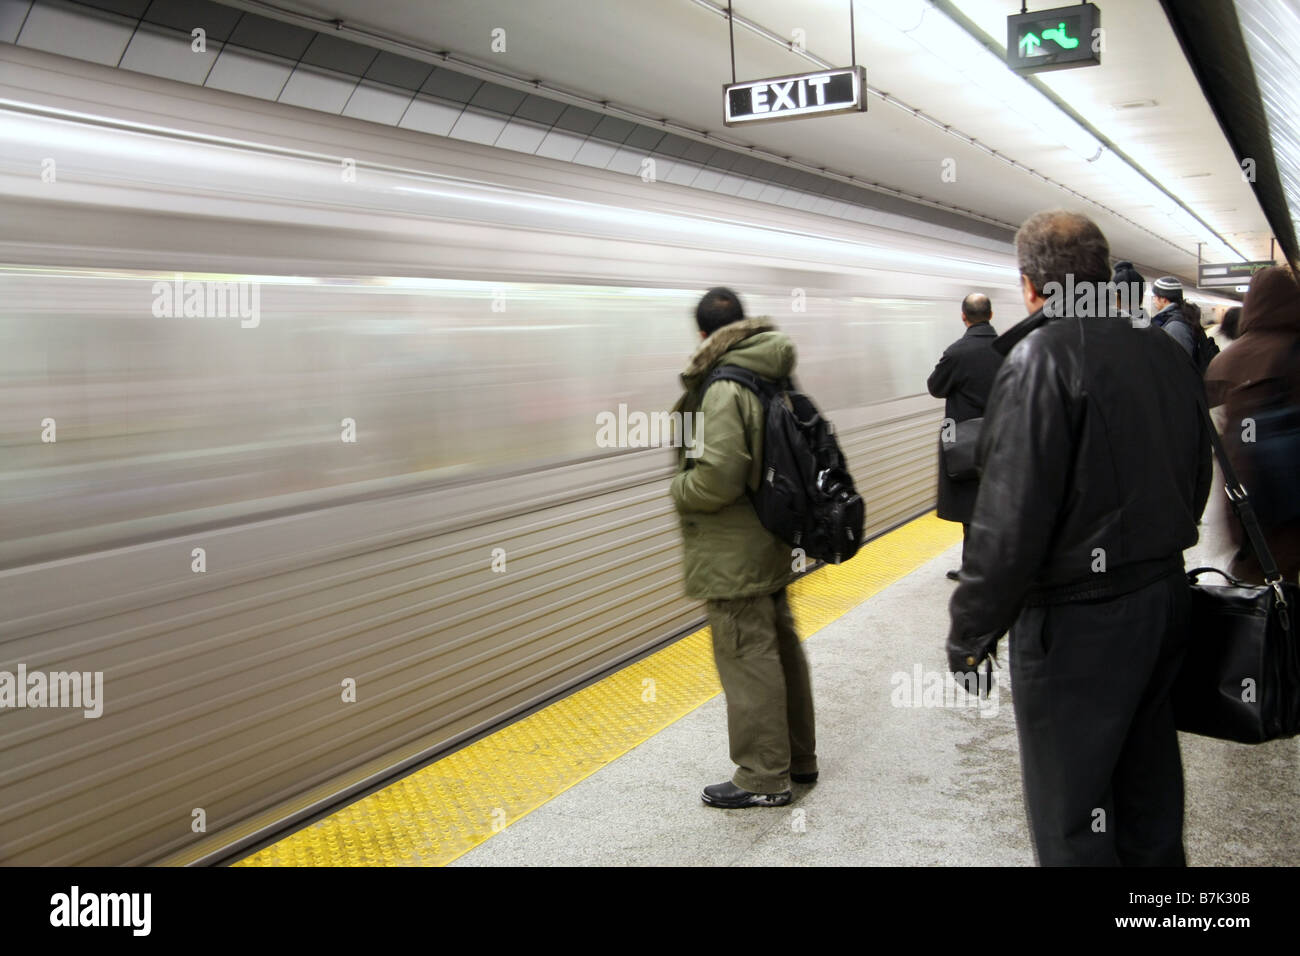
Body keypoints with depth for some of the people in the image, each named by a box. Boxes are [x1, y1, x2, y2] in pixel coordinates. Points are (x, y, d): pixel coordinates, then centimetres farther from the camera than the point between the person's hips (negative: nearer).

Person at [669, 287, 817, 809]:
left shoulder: (723, 390, -21)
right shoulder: (771, 380, 7)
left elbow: (718, 478, -26)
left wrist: (679, 489, -8)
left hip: (733, 555, -9)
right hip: (770, 545, 10)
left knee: (747, 658, -1)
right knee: (781, 648, 18)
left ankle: (763, 777, 9)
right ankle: (798, 758, 31)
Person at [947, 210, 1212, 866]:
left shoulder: (1041, 356, -18)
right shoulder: (1164, 351, 6)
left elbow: (1010, 521, -23)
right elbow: (1197, 478, 15)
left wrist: (970, 632, -14)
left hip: (1077, 619, -8)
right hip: (1166, 596, 8)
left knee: (1071, 816, 5)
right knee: (1147, 772, 24)